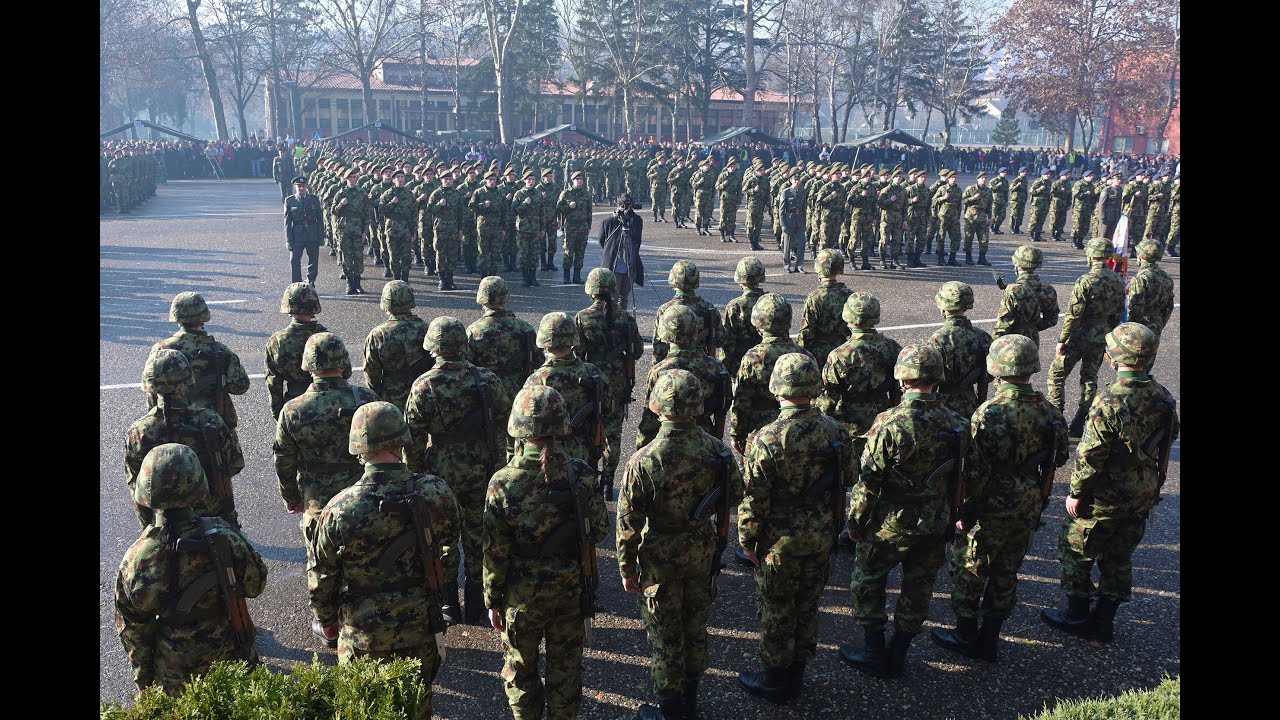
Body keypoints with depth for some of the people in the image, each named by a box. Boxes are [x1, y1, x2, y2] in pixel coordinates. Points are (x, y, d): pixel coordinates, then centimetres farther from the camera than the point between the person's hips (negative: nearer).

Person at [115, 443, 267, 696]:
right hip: (231, 655, -1)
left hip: (173, 674, 1)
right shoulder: (223, 538, -28)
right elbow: (256, 584, -11)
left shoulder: (135, 559, -23)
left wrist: (143, 678, 7)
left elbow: (131, 628, -9)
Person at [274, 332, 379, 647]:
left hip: (318, 503, 0)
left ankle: (328, 627, 31)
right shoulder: (366, 399, -14)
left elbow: (284, 463, -2)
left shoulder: (292, 411, -13)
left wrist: (291, 498, 14)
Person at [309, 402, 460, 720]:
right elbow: (449, 544, 3)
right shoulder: (435, 493, -18)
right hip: (421, 629, 2)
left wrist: (327, 620, 10)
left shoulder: (338, 509, -22)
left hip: (361, 636, -1)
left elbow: (321, 577, -7)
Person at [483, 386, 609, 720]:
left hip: (522, 593, -1)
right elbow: (600, 530, -5)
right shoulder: (581, 475, -16)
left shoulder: (503, 484, -21)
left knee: (520, 666, 21)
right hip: (572, 589, 2)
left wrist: (493, 599, 0)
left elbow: (495, 551, -14)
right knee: (566, 664, 21)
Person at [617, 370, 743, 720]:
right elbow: (735, 496, 2)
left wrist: (627, 568, -4)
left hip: (661, 560, -4)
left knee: (665, 637, 14)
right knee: (696, 628, 23)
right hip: (703, 554, 4)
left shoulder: (644, 461, -26)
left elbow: (628, 521, -18)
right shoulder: (717, 449, -14)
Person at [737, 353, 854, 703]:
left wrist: (747, 541, -5)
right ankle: (797, 674, 39)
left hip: (781, 542, -5)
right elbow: (847, 479, 4)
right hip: (823, 537, 5)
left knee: (777, 612, 13)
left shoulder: (767, 439, -26)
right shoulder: (835, 430, -8)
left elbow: (753, 500, -20)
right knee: (807, 606, 21)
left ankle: (775, 681, 30)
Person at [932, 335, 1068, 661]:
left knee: (969, 570, 13)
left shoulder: (990, 414, -25)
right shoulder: (1048, 411, -6)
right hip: (1029, 509, 6)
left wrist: (964, 511, -11)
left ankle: (965, 635, 26)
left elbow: (975, 472, -22)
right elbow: (1058, 459, 7)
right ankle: (990, 640, 31)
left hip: (992, 508, -6)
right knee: (1006, 573, 19)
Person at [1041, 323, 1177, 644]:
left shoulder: (1109, 401, -27)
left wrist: (1076, 493, -11)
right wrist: (1151, 485, 19)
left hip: (1105, 496, -7)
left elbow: (1090, 455, -23)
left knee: (1076, 551, 13)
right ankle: (1104, 622, 30)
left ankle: (1077, 615, 24)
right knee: (1119, 557, 19)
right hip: (1144, 496, 7)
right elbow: (1167, 442, 8)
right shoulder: (1163, 398, -4)